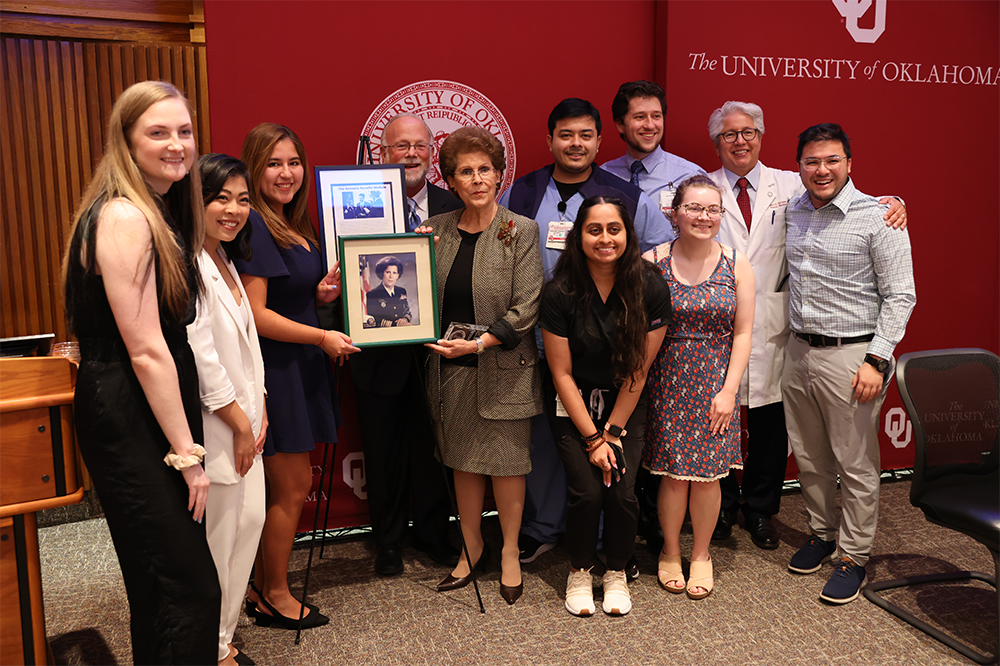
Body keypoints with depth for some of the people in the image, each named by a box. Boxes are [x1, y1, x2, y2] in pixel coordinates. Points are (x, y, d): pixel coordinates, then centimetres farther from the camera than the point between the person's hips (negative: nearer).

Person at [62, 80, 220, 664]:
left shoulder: (161, 211, 13)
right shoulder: (123, 217, -17)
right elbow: (145, 350, -20)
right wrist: (187, 452, -15)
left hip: (154, 412, 10)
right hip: (131, 423, -10)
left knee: (158, 583, 20)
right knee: (192, 590, -5)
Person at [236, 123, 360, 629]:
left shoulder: (293, 226, 13)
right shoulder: (254, 227, -16)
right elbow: (254, 314, -21)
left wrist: (322, 294, 3)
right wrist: (321, 336, -19)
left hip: (298, 368, 9)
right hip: (275, 370, -9)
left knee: (281, 487, 15)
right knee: (294, 485, 1)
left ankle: (262, 591, 28)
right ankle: (276, 595, 19)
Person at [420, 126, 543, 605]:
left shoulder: (521, 231, -6)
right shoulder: (435, 230, 5)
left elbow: (526, 309, -12)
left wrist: (479, 342, -20)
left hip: (504, 368, -3)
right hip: (451, 368, 4)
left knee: (506, 463, 7)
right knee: (463, 462, 14)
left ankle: (510, 553, 26)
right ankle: (471, 550, 32)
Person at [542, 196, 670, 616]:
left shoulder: (651, 288, -13)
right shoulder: (560, 293, -16)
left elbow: (639, 369, -8)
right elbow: (562, 373, -11)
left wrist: (611, 432, -8)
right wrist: (592, 437, -12)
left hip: (626, 405, 1)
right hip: (573, 406, -1)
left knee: (623, 492, -12)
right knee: (587, 490, -14)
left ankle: (617, 573, 16)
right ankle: (579, 573, 14)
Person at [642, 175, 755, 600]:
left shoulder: (737, 265, 2)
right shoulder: (652, 262, -3)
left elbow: (742, 333, 2)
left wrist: (729, 390, -5)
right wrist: (641, 386, -7)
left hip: (716, 384, 1)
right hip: (667, 382, -1)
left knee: (707, 475, 5)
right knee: (673, 474, 2)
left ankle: (701, 555, 28)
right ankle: (670, 552, 27)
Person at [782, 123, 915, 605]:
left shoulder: (877, 218, -9)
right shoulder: (792, 212, 8)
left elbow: (900, 296, -10)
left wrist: (876, 360, -17)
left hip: (850, 354, -5)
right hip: (798, 350, 6)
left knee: (855, 464, 3)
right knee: (809, 457, 15)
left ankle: (854, 556, 18)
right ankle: (821, 534, 34)